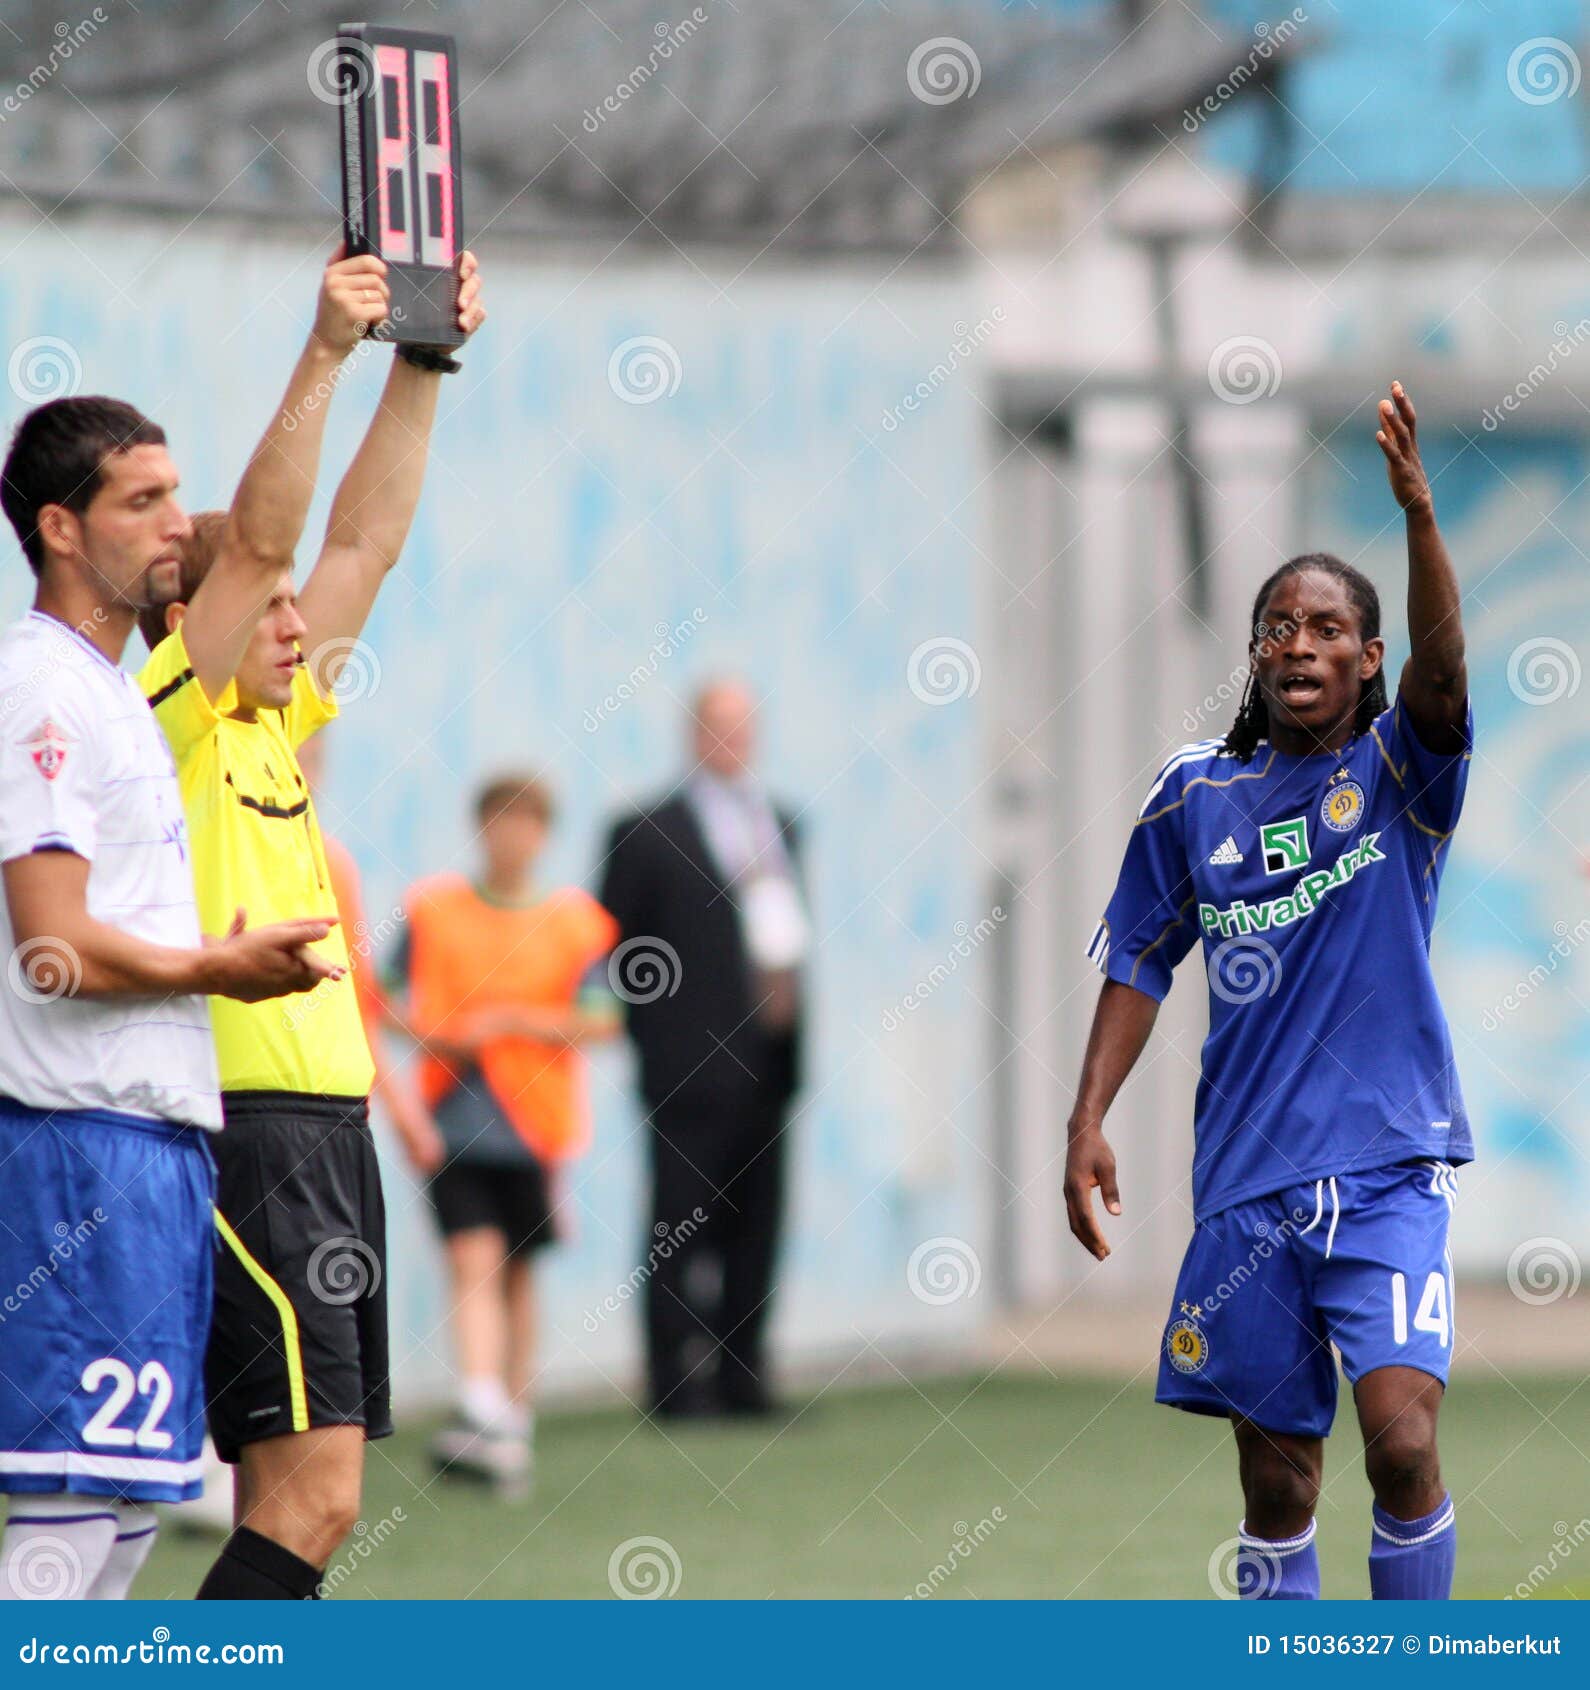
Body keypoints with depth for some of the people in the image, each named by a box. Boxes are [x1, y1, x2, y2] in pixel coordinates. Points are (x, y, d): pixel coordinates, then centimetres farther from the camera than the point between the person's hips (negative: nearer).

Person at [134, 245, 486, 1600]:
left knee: (300, 1496, 7)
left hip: (327, 1129, 9)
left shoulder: (273, 727, 16)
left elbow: (366, 538, 17)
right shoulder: (164, 726, -6)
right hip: (242, 1137, -9)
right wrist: (326, 354, -20)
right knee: (310, 1493, -15)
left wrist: (423, 366, 12)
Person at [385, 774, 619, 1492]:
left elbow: (599, 1020, -1)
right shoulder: (431, 909, 5)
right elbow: (395, 1002, 8)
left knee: (516, 1271, 8)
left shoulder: (574, 921, 4)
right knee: (473, 1259, -14)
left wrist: (511, 1021, -13)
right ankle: (481, 1412, -23)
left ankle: (516, 1422, 17)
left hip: (533, 1121, 1)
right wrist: (439, 1034, -12)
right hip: (453, 1124, -1)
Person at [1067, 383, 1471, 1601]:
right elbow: (1141, 961, 15)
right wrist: (1089, 1118, 5)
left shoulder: (1399, 772, -1)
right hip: (1246, 1181, 3)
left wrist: (1419, 511, -37)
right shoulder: (1196, 797, 7)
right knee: (1278, 1481, 7)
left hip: (1389, 1169, -3)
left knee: (1401, 1437, -18)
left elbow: (1441, 668, -21)